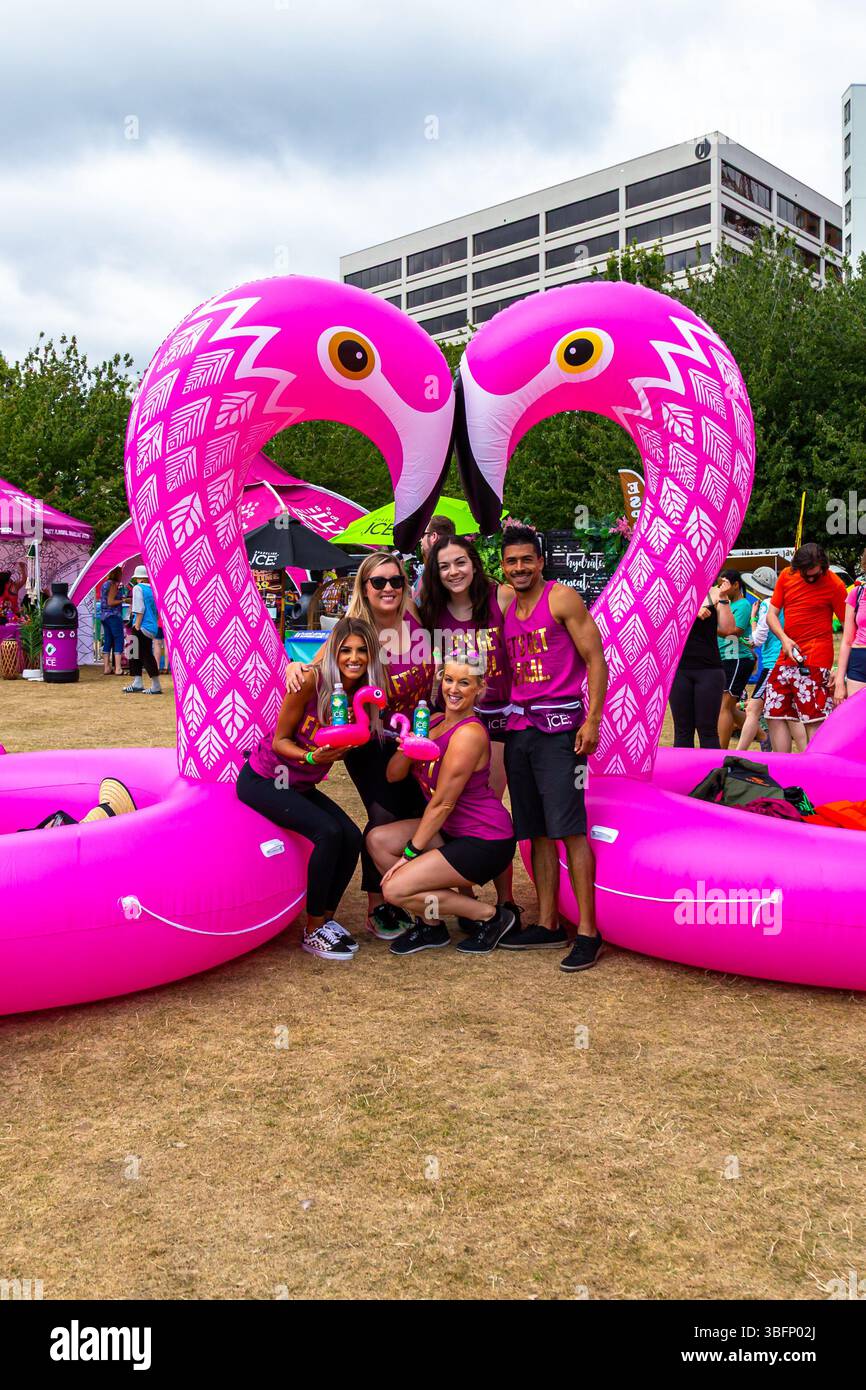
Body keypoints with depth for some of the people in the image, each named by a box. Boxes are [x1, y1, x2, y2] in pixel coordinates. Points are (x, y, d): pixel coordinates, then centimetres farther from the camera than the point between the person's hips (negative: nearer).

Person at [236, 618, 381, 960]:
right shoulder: (311, 681, -23)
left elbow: (343, 749, 4)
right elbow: (280, 741, -16)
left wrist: (337, 750, -18)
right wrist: (311, 757, -34)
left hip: (300, 785, 6)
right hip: (262, 780, -6)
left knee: (352, 837, -13)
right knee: (328, 833, -23)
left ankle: (326, 919, 6)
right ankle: (312, 932, -8)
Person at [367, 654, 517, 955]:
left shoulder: (469, 734, -21)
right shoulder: (434, 722, 6)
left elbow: (442, 803, -19)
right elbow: (393, 775, 3)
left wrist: (410, 853, -13)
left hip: (486, 841, -9)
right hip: (453, 830, 9)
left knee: (395, 889, -14)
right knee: (378, 839, 0)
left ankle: (491, 916, 0)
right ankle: (430, 925, 10)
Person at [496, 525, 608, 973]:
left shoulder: (562, 599, -3)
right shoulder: (507, 610, 17)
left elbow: (595, 659, -8)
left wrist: (592, 720, -17)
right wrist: (502, 720, 13)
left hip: (559, 725, -7)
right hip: (519, 727, 7)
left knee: (568, 829, -10)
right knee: (537, 832, 10)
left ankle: (587, 932, -6)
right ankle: (547, 924, 18)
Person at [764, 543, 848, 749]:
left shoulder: (834, 584, -7)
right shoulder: (787, 575, 7)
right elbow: (772, 613, 11)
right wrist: (784, 639, -8)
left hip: (815, 662, -6)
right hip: (787, 657, 6)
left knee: (814, 720, -10)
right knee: (775, 714, 7)